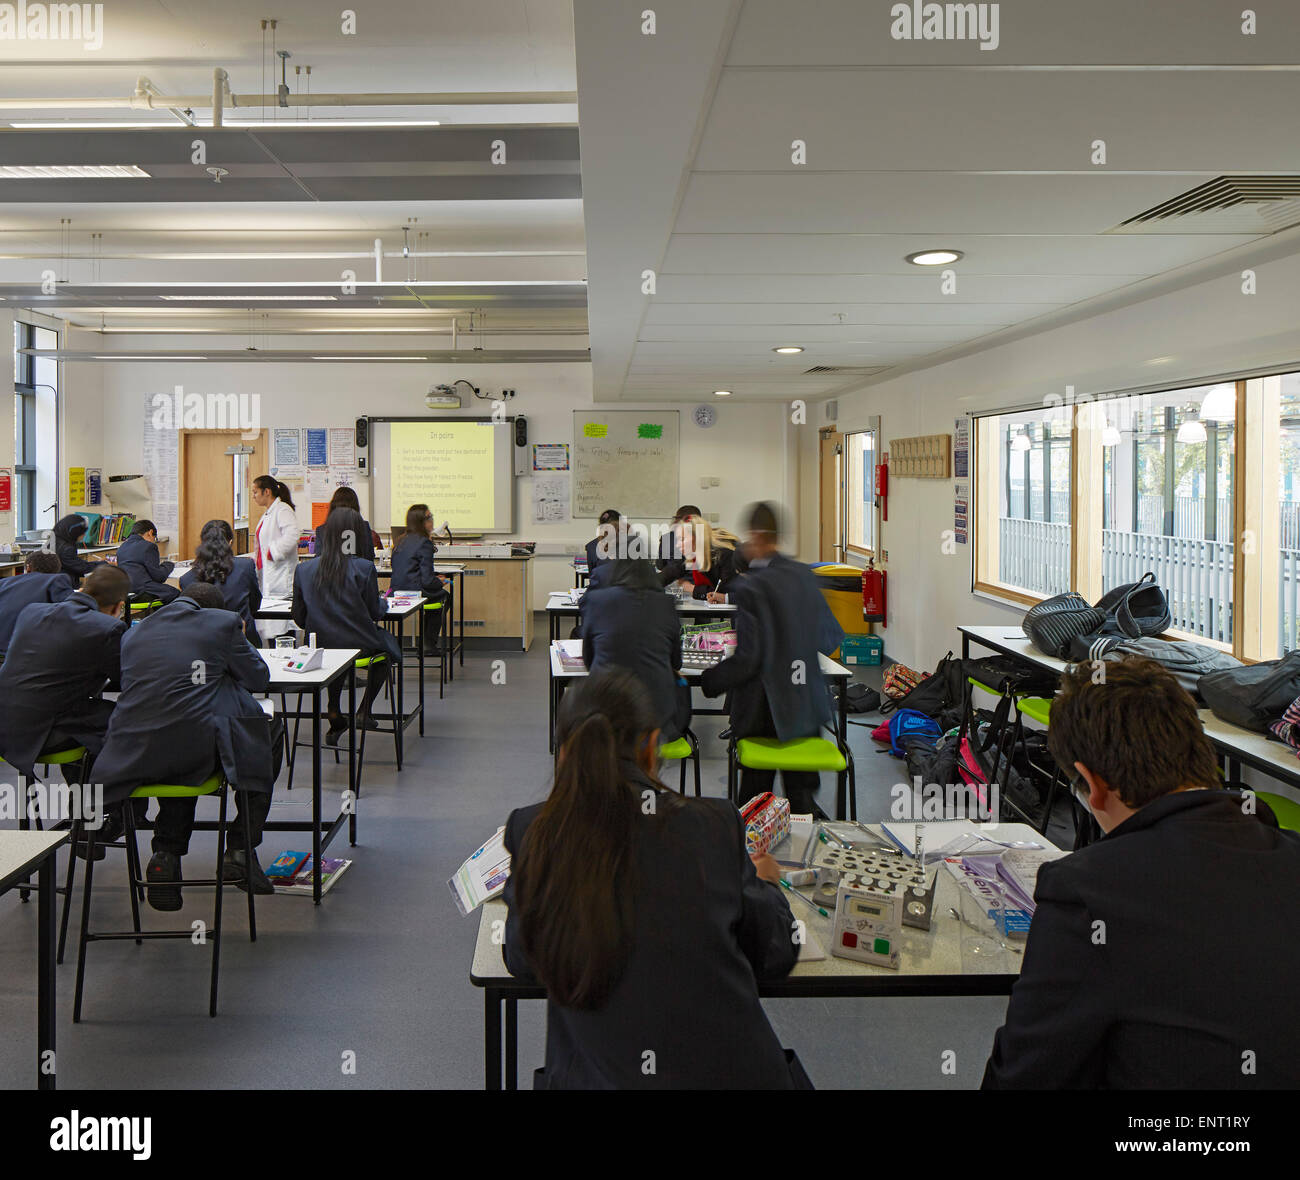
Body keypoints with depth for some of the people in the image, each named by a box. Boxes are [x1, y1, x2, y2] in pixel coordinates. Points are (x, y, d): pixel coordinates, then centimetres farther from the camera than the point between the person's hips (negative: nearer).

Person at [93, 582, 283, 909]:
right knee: (272, 729, 23)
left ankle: (167, 853, 21)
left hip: (134, 755, 5)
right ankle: (240, 850, 17)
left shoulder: (136, 631, 19)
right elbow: (259, 678, 14)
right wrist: (239, 644, 32)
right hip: (200, 748, -5)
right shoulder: (223, 622, 6)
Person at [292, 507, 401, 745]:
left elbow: (299, 618, 0)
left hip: (320, 647, 3)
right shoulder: (363, 568, -17)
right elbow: (376, 613, -7)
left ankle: (335, 716, 29)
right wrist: (383, 602, 16)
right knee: (386, 641, 30)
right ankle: (364, 711, 25)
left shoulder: (303, 570, -8)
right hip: (360, 646, -3)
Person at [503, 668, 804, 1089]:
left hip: (597, 1078, 1)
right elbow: (775, 955, 5)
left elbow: (522, 960, 8)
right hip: (730, 1073, 0)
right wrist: (765, 884, 26)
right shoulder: (714, 824, -8)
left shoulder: (532, 833, -6)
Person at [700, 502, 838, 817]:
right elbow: (826, 640, 12)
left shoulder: (748, 587, -18)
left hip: (765, 712, -6)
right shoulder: (805, 575, 3)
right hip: (808, 710, 6)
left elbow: (747, 659, -20)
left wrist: (707, 681, -6)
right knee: (802, 799, 15)